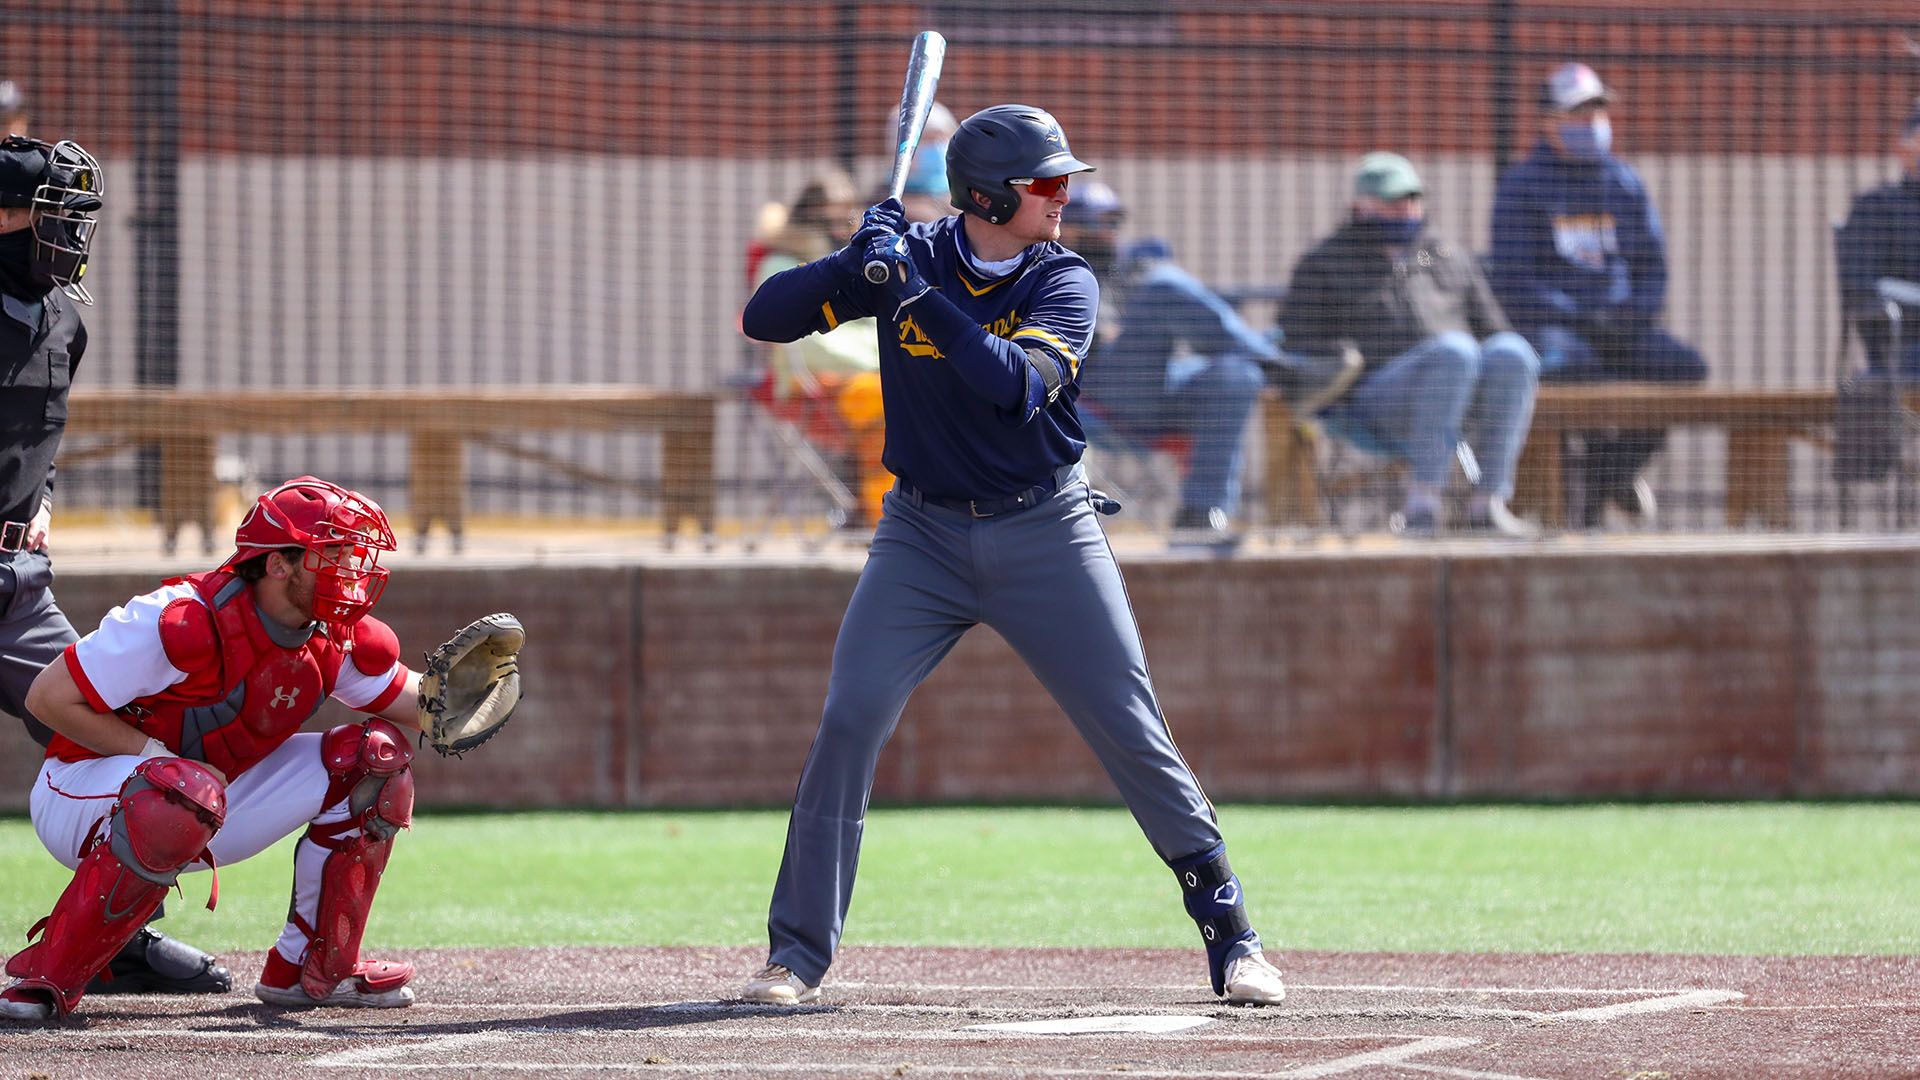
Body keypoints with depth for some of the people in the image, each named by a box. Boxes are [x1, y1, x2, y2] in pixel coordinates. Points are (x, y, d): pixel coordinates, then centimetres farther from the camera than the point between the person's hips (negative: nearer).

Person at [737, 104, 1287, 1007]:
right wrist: (859, 261, -24)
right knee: (848, 722, -11)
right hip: (924, 533, 1)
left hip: (1045, 532, -1)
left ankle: (1230, 933, 9)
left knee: (1134, 735, -4)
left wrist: (918, 292, -31)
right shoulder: (907, 257, -5)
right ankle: (797, 953, -2)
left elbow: (1018, 385, -27)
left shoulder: (1064, 282, -8)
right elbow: (765, 318, -8)